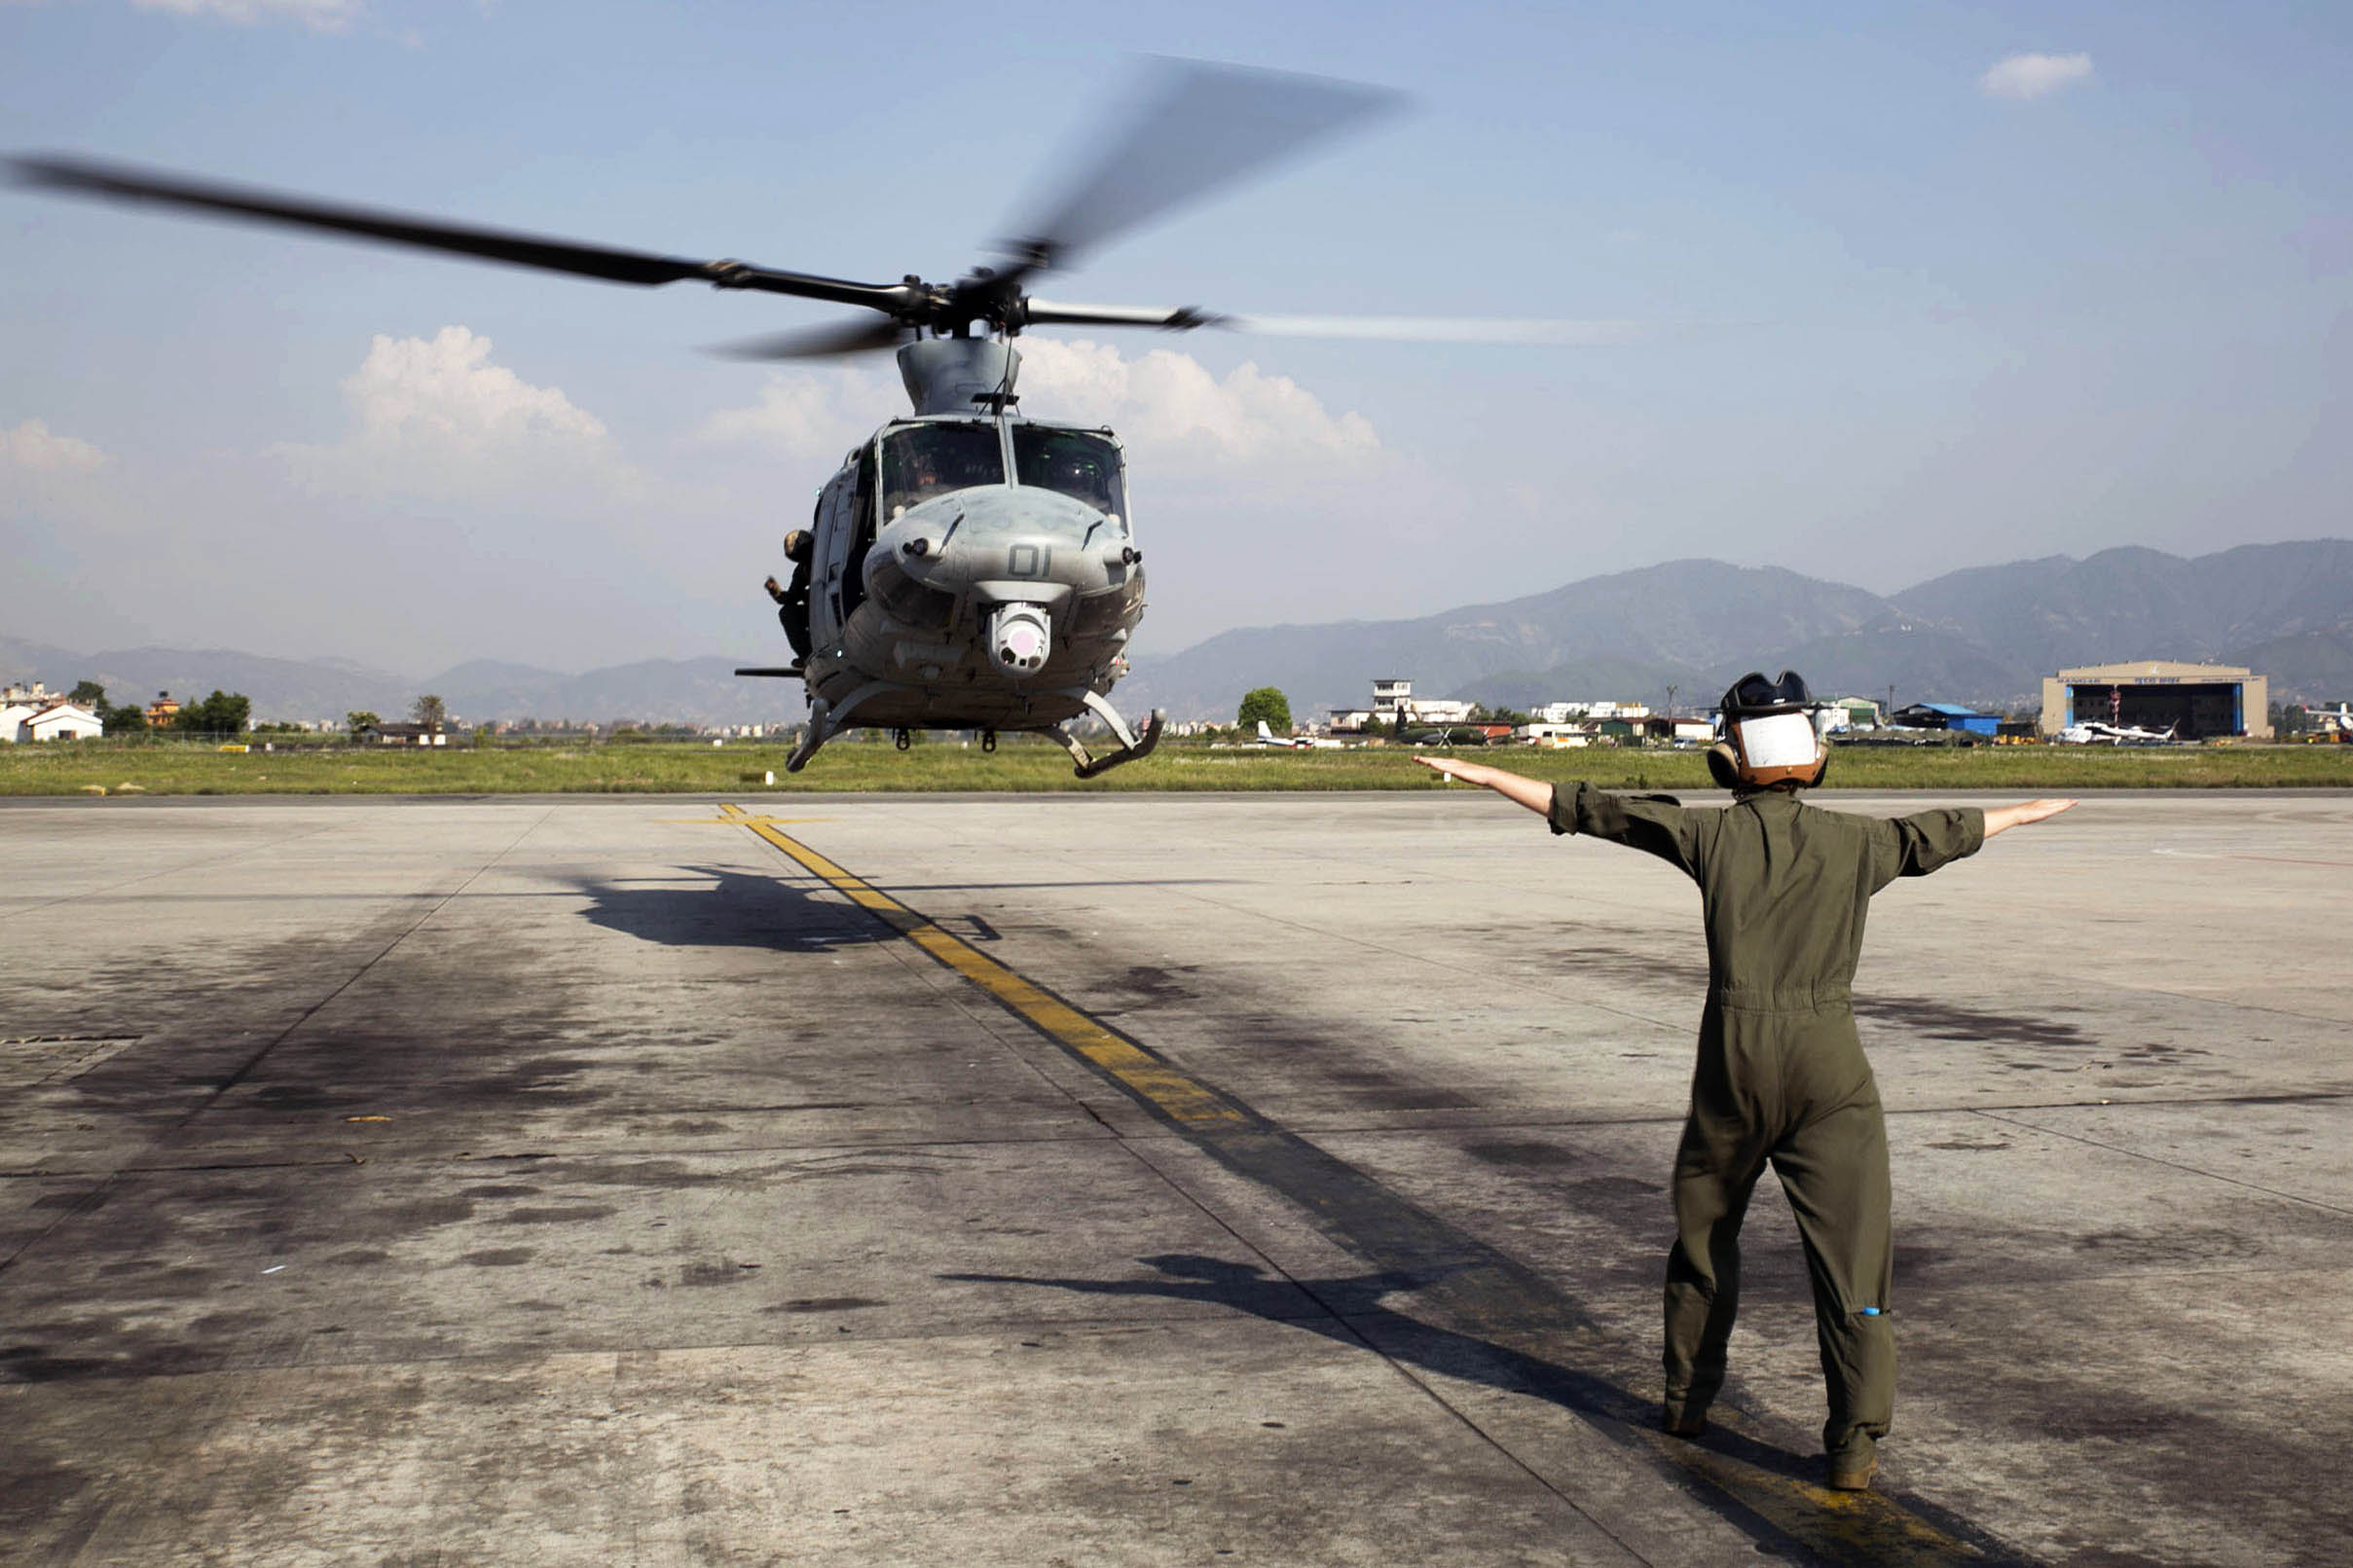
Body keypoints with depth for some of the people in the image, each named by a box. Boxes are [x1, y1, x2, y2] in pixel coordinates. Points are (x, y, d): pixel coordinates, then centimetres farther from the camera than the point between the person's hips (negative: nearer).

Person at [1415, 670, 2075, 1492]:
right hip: (1829, 1058, 0)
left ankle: (1687, 1399, 32)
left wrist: (1486, 774, 16)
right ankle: (1855, 1438, -5)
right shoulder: (1855, 840, 6)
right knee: (1849, 1246, 2)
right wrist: (2026, 812, 43)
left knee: (1704, 1226, 19)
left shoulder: (1710, 833, 2)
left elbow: (1588, 808, 6)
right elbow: (1943, 832, 24)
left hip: (1734, 1053, 0)